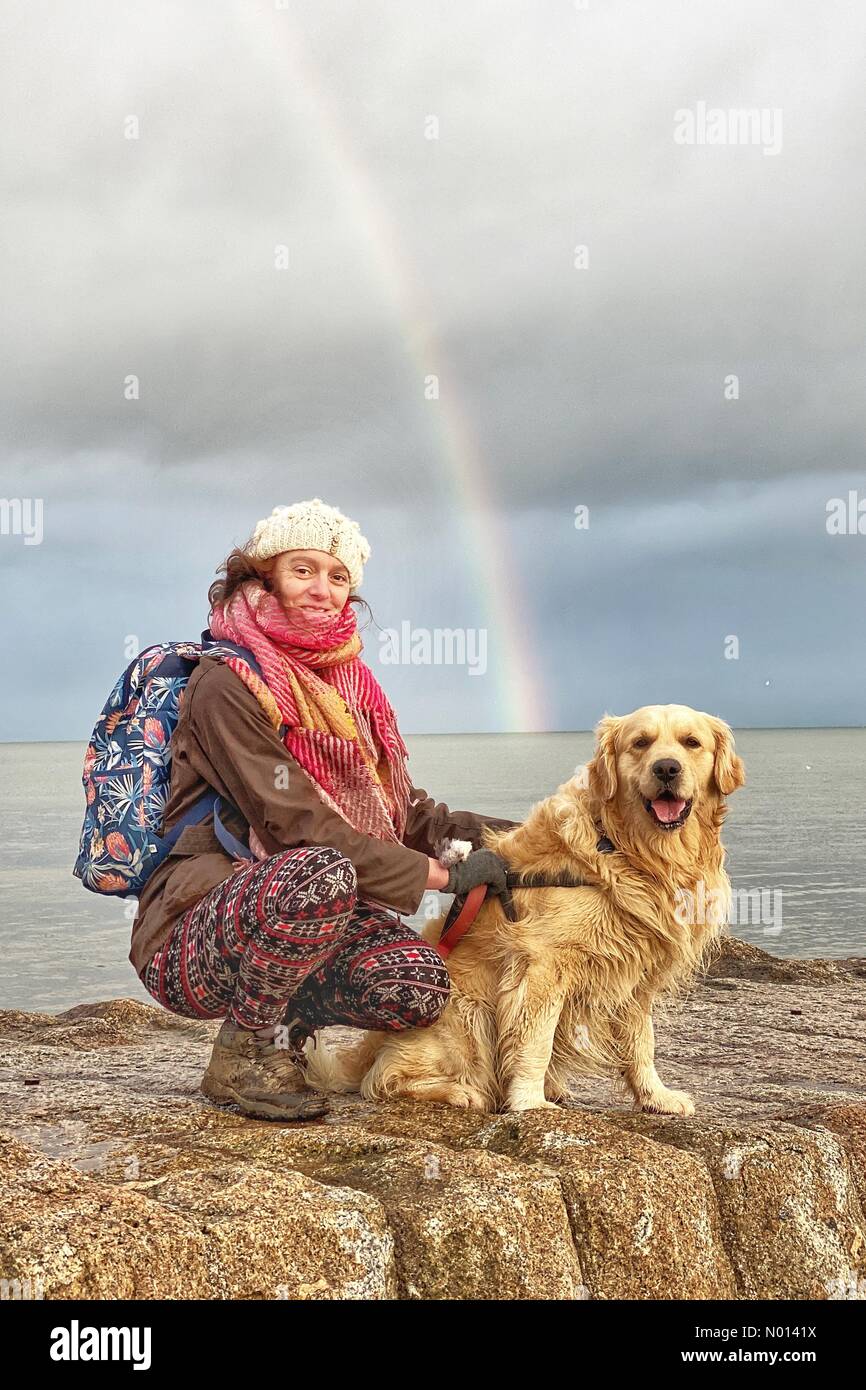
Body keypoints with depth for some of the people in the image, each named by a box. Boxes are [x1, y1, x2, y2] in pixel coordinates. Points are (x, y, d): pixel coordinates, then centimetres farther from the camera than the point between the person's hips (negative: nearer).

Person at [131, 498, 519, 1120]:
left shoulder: (347, 679, 13)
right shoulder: (225, 683, -12)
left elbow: (401, 806, 14)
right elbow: (299, 823, -20)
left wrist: (483, 832, -3)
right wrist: (441, 875, -18)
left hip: (300, 908, 7)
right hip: (192, 929, -7)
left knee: (419, 983, -20)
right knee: (322, 873, -37)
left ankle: (285, 1025, 11)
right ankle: (245, 1052, -12)